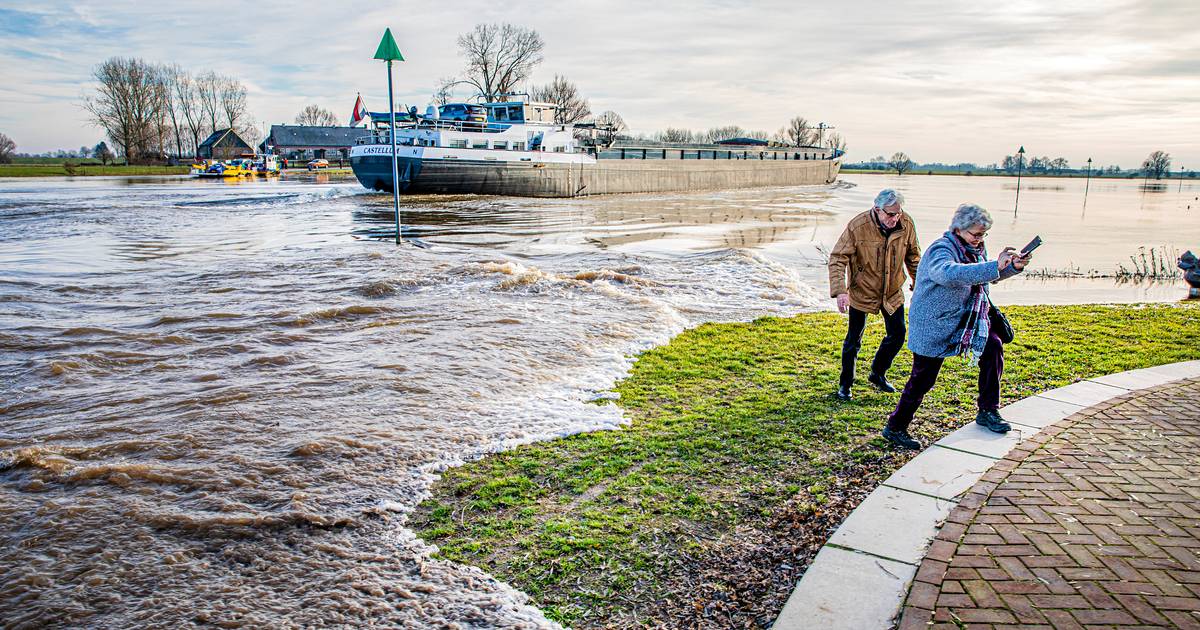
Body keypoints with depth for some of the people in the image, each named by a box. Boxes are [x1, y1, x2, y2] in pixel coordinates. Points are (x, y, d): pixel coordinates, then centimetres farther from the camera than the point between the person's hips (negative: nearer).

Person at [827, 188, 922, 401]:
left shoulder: (906, 224, -11)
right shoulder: (857, 226, -23)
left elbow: (913, 256, 6)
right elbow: (837, 259, -20)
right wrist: (840, 291, -31)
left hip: (892, 293, 4)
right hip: (861, 292, -4)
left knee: (897, 335, 12)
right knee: (854, 340, 4)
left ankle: (878, 374, 35)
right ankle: (845, 384, 21)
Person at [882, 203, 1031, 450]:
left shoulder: (974, 248, 6)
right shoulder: (940, 251, -23)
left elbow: (989, 276, 24)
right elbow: (950, 274, -47)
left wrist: (1013, 267, 4)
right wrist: (995, 266, -49)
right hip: (933, 326, -9)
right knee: (922, 379, -3)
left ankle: (988, 412, 20)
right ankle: (895, 428, 10)